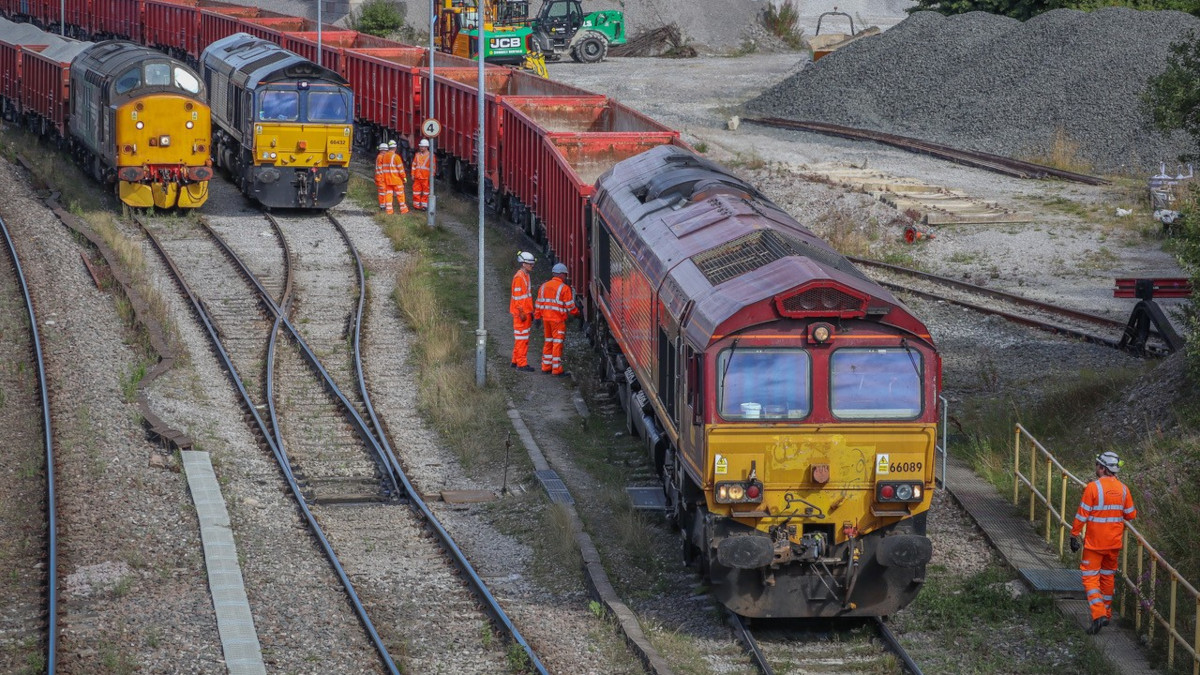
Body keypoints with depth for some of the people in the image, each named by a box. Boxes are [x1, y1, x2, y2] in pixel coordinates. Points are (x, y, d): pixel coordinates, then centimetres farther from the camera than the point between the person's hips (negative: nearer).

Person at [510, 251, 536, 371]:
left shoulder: (526, 276, 15)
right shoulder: (519, 277, -16)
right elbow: (517, 296, -19)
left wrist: (531, 312, 21)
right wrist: (521, 313, -21)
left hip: (526, 311, 10)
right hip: (521, 312, -10)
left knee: (521, 338, 14)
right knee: (522, 338, -7)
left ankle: (516, 361, 21)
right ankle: (521, 363, -6)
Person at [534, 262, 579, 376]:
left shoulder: (544, 286, 9)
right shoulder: (564, 288, -11)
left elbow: (539, 304, 10)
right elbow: (570, 306, -9)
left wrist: (537, 317, 15)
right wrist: (576, 312, 8)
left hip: (546, 319, 6)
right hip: (558, 320, -6)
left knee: (548, 342, 17)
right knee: (557, 344, -2)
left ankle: (546, 367, 22)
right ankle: (557, 370, -1)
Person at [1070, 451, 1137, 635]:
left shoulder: (1093, 487, -15)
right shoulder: (1123, 489, 0)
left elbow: (1082, 514, -13)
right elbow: (1131, 515, 8)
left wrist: (1074, 535, -5)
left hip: (1094, 543, -5)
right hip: (1114, 542, 5)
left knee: (1090, 577, -2)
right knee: (1108, 575, 19)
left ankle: (1098, 614, -17)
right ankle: (1107, 613, 27)